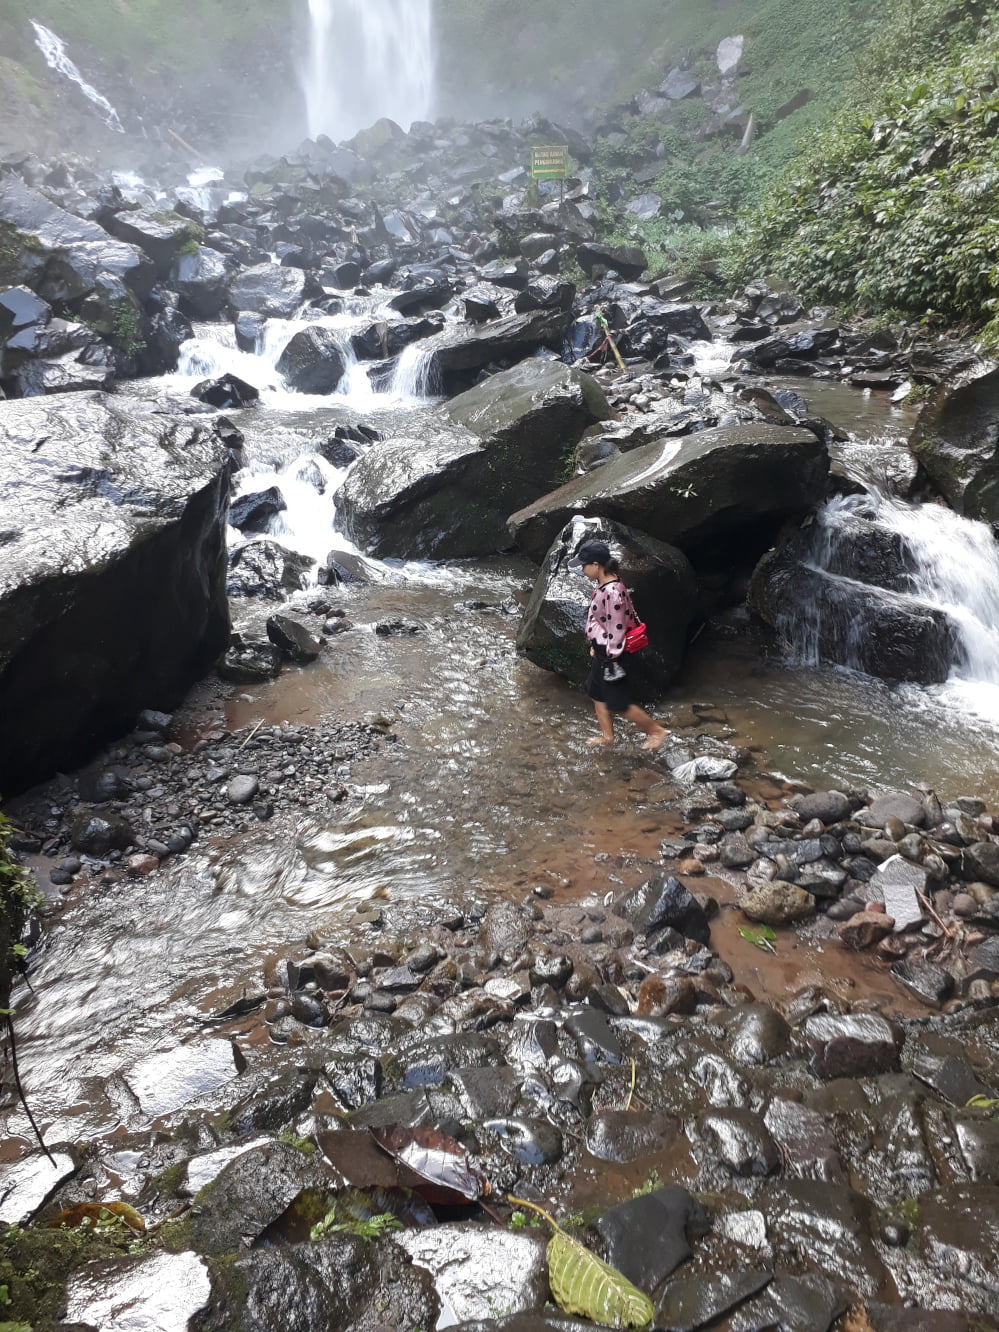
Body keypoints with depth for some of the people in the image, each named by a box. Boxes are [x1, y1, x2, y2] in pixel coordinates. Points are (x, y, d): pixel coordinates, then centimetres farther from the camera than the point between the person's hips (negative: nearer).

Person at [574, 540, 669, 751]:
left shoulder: (613, 592, -28)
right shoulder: (603, 586, 2)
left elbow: (616, 629, -25)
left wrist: (612, 659, -20)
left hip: (610, 654, -10)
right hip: (601, 651, 10)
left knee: (618, 703, 2)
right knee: (597, 694, 20)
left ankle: (656, 730, 18)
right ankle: (607, 736, 36)